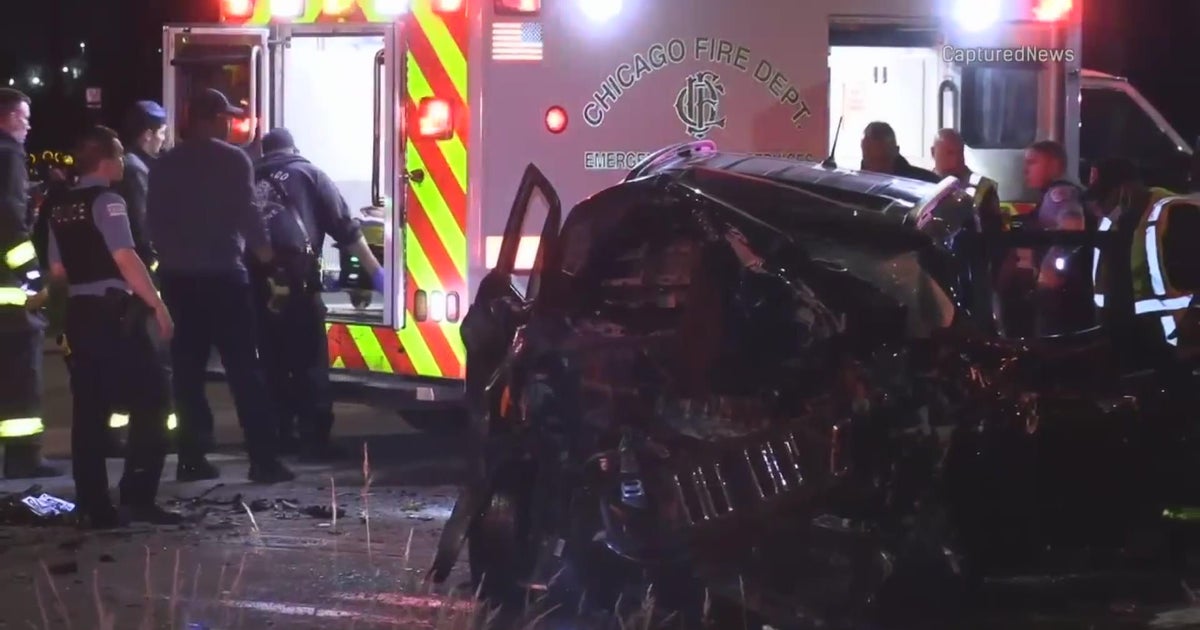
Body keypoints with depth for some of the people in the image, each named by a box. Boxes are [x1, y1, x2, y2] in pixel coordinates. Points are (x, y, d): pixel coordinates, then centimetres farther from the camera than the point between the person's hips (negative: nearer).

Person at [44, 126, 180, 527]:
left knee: (89, 410, 7)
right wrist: (157, 305, -19)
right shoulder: (106, 201, -10)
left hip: (79, 312, 8)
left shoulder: (60, 208, 13)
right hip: (114, 312, -8)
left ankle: (94, 506, 8)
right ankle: (137, 496, -6)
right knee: (149, 398, -1)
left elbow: (58, 271, 14)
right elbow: (125, 259, -20)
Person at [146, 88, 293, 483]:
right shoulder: (233, 160, -6)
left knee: (187, 369, 9)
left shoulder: (166, 164, 10)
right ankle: (263, 459, -7)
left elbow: (154, 219, 11)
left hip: (177, 277, 5)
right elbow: (247, 214, -10)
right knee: (243, 368, -4)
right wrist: (266, 256, 2)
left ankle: (192, 458, 7)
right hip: (221, 275, -5)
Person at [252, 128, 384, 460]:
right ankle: (315, 439, -9)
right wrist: (375, 271, 14)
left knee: (272, 359, 15)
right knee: (309, 359, -4)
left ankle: (279, 434, 18)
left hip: (254, 274, 4)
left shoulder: (251, 180, 27)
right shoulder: (308, 173, 16)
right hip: (294, 273, -4)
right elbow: (345, 227, 11)